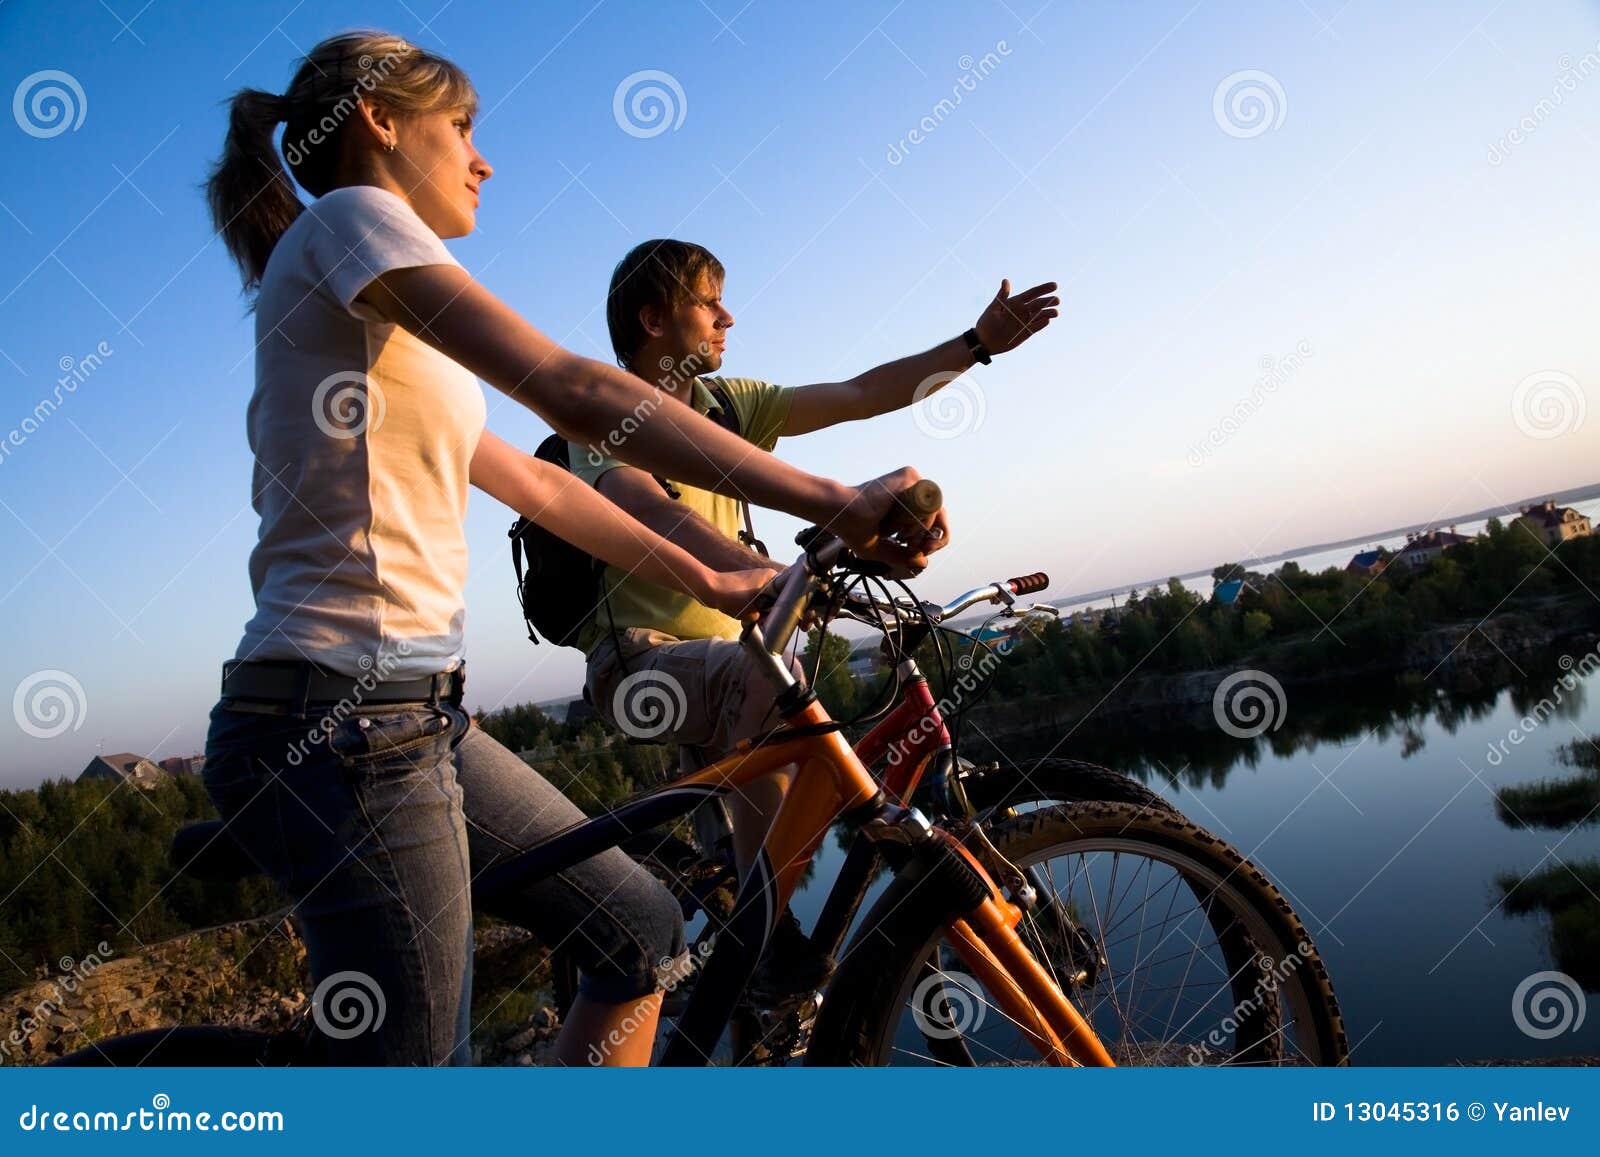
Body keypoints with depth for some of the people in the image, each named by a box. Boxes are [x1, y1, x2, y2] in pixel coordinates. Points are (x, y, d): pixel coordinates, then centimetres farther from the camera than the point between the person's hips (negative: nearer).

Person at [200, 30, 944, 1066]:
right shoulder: (349, 218, -6)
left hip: (409, 716, 10)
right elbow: (576, 393, -20)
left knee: (642, 932, 13)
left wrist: (706, 580, 21)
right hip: (341, 718, -10)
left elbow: (535, 483, 21)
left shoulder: (376, 318, 22)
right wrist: (833, 504, -21)